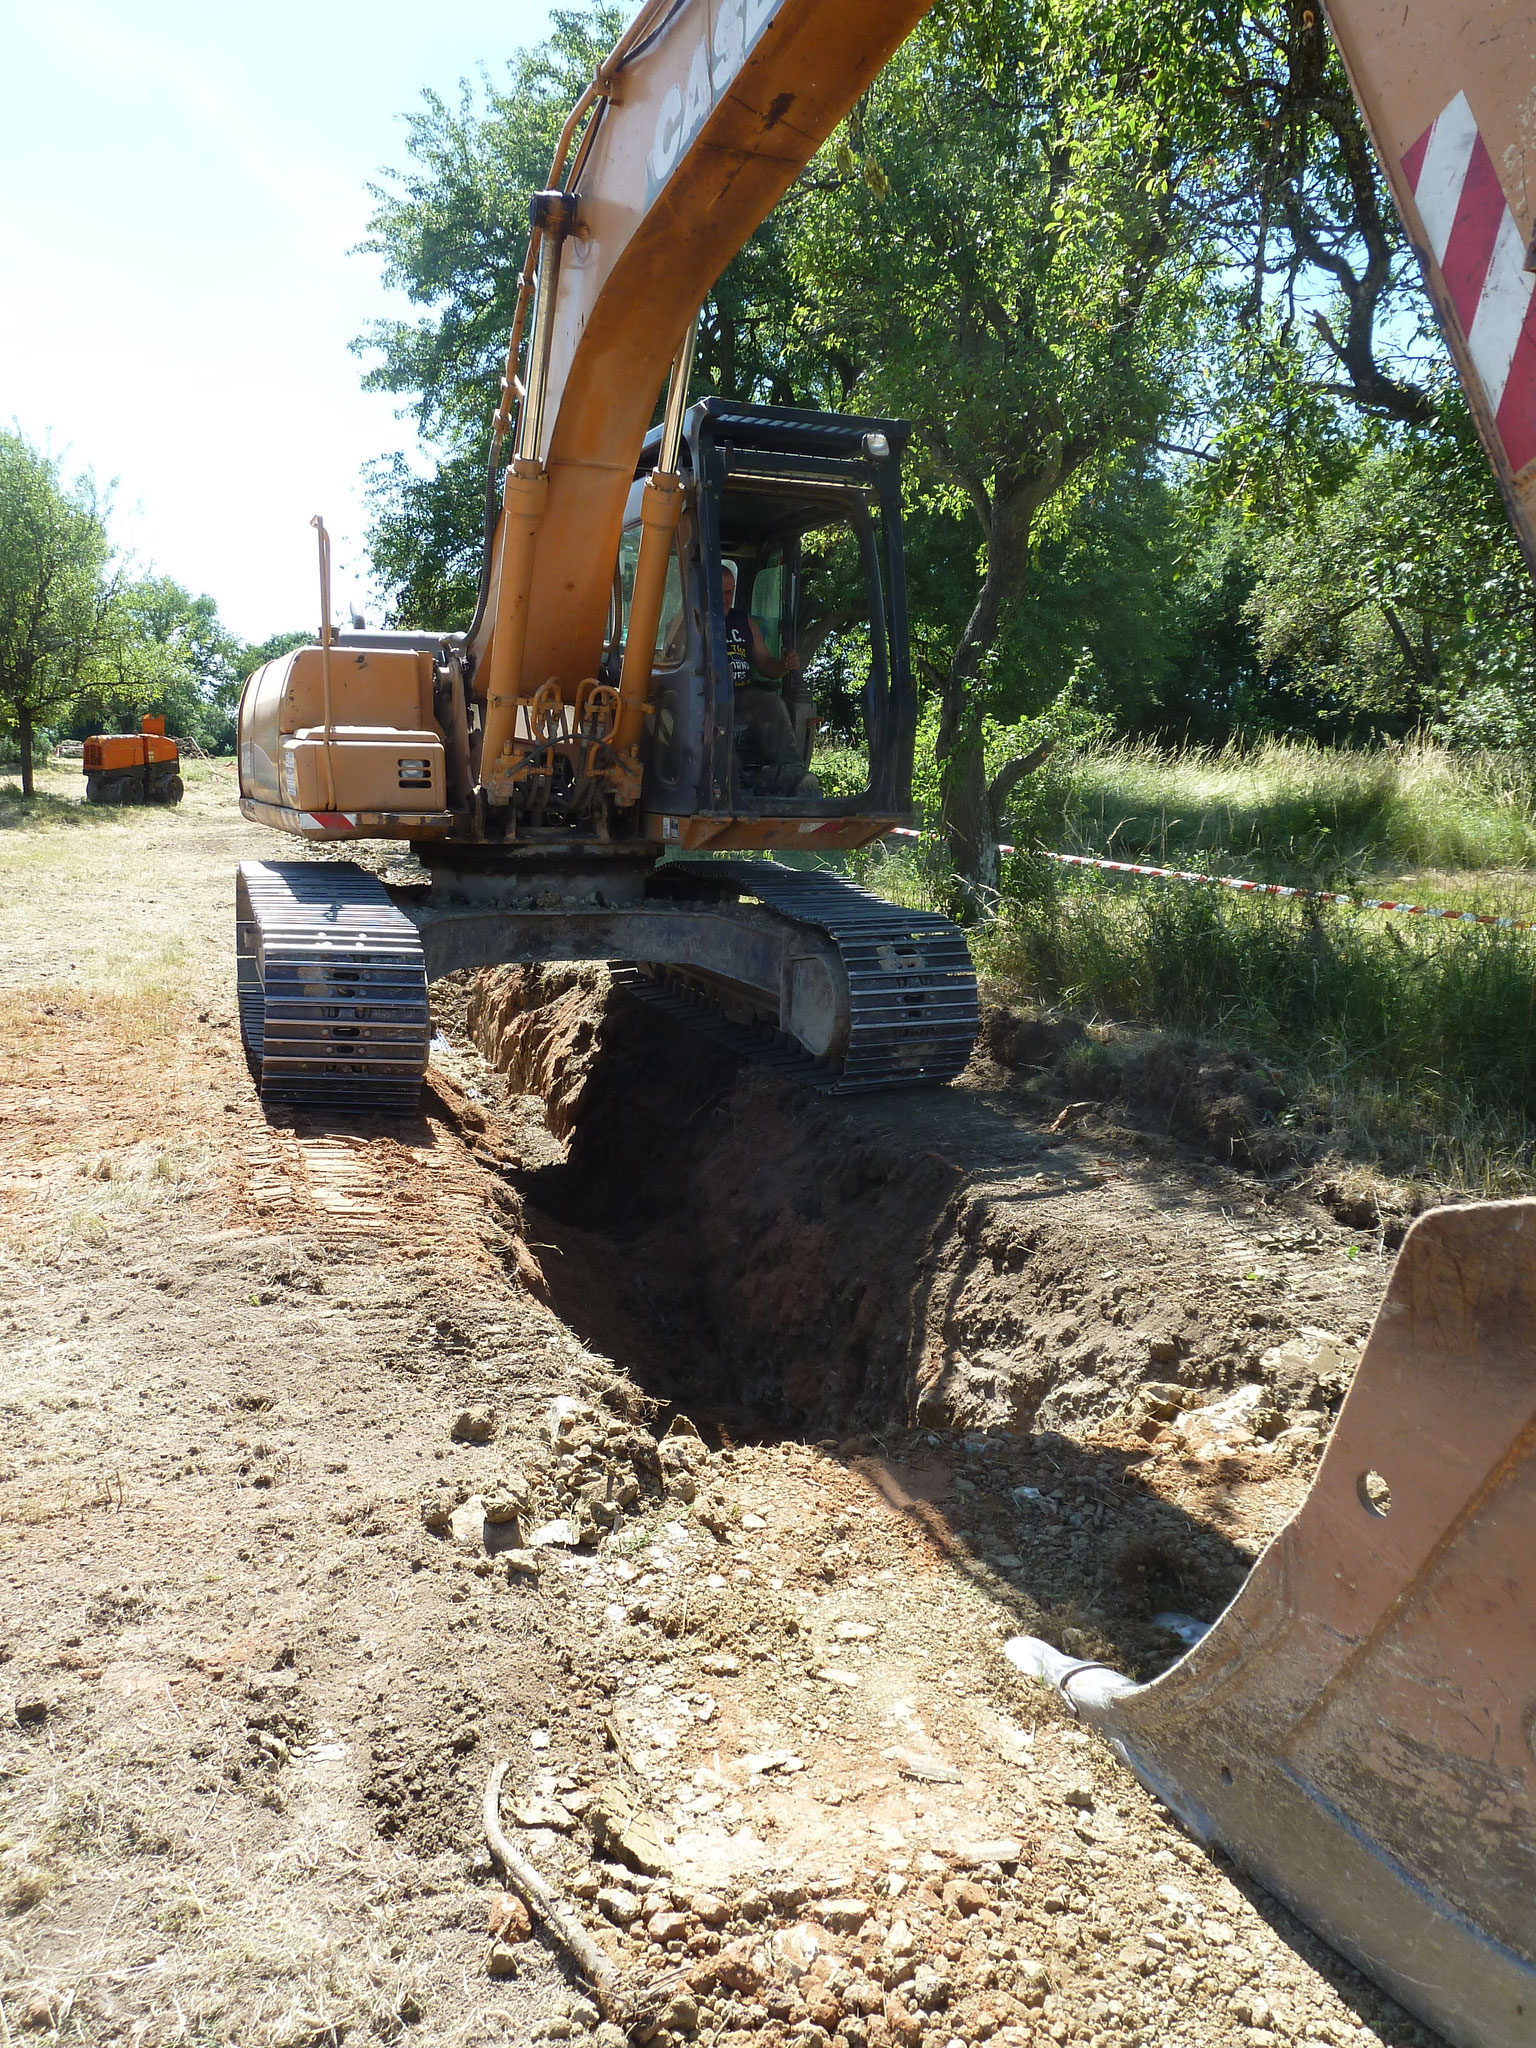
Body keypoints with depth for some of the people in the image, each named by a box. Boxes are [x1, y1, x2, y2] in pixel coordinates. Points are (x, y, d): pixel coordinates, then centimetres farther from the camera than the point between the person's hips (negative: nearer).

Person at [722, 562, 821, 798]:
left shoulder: (745, 622, 21)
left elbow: (764, 665, 23)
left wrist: (784, 666, 0)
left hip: (744, 695, 4)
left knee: (772, 703, -27)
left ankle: (788, 772, -42)